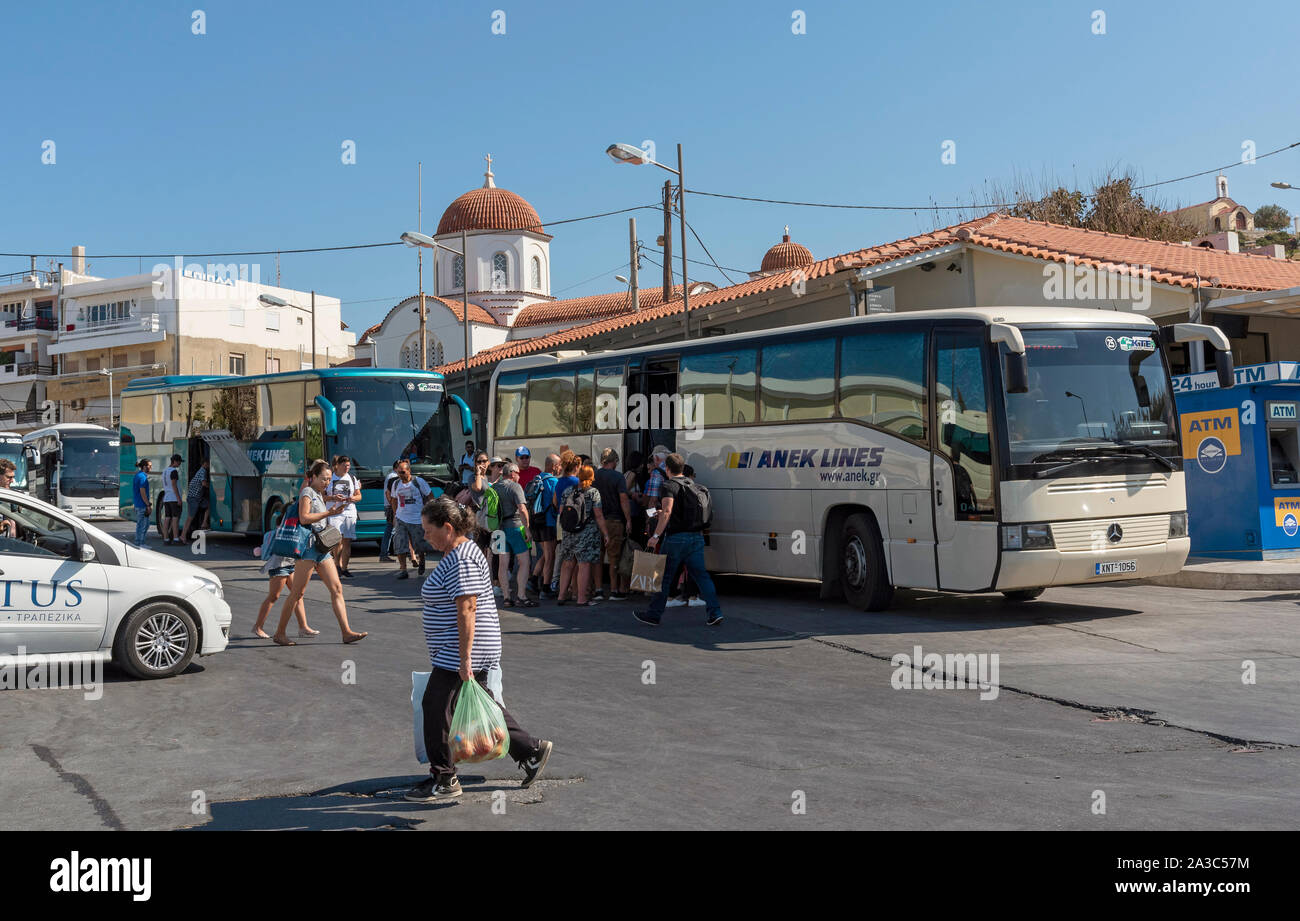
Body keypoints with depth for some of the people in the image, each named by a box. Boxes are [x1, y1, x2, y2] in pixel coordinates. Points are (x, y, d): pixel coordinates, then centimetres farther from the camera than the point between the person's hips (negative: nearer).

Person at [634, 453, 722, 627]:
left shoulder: (670, 485, -9)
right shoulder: (691, 485, 16)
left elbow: (667, 511, -23)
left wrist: (656, 536, -25)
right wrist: (662, 514, 41)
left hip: (676, 537, -6)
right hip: (696, 536, 7)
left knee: (664, 577, 4)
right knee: (701, 575, 8)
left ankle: (653, 614, 11)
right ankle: (715, 613, -1)